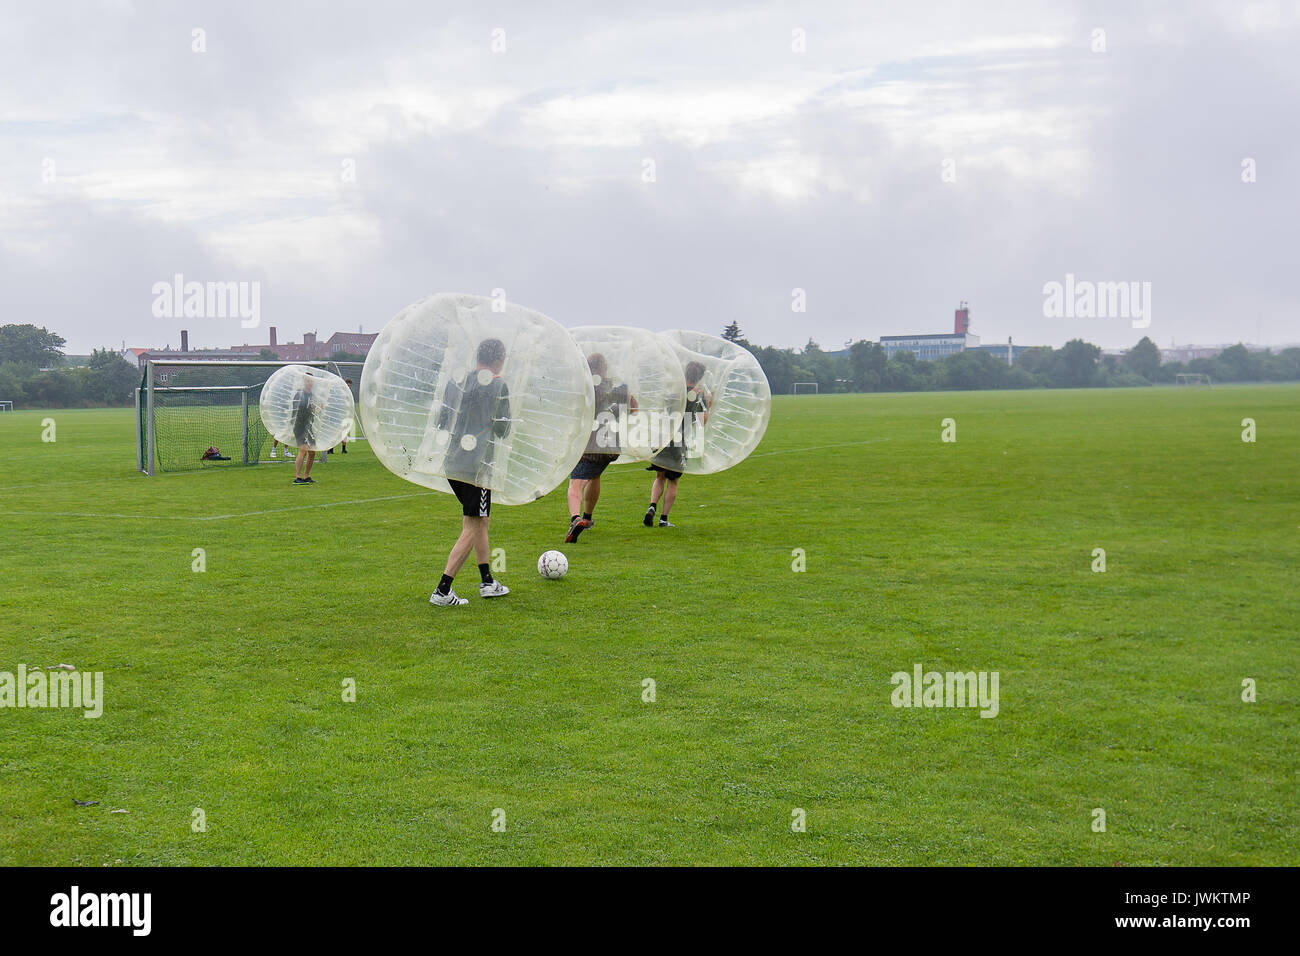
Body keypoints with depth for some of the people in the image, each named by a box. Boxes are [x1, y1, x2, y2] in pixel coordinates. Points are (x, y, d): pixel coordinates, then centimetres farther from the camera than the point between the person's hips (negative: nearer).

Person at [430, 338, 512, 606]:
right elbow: (503, 430, -6)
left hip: (451, 464, 7)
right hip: (477, 466, -7)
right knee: (472, 529, -2)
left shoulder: (457, 380, 8)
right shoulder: (498, 385, -9)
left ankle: (487, 582, 28)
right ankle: (442, 591, -8)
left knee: (480, 521, 20)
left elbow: (442, 419, 11)